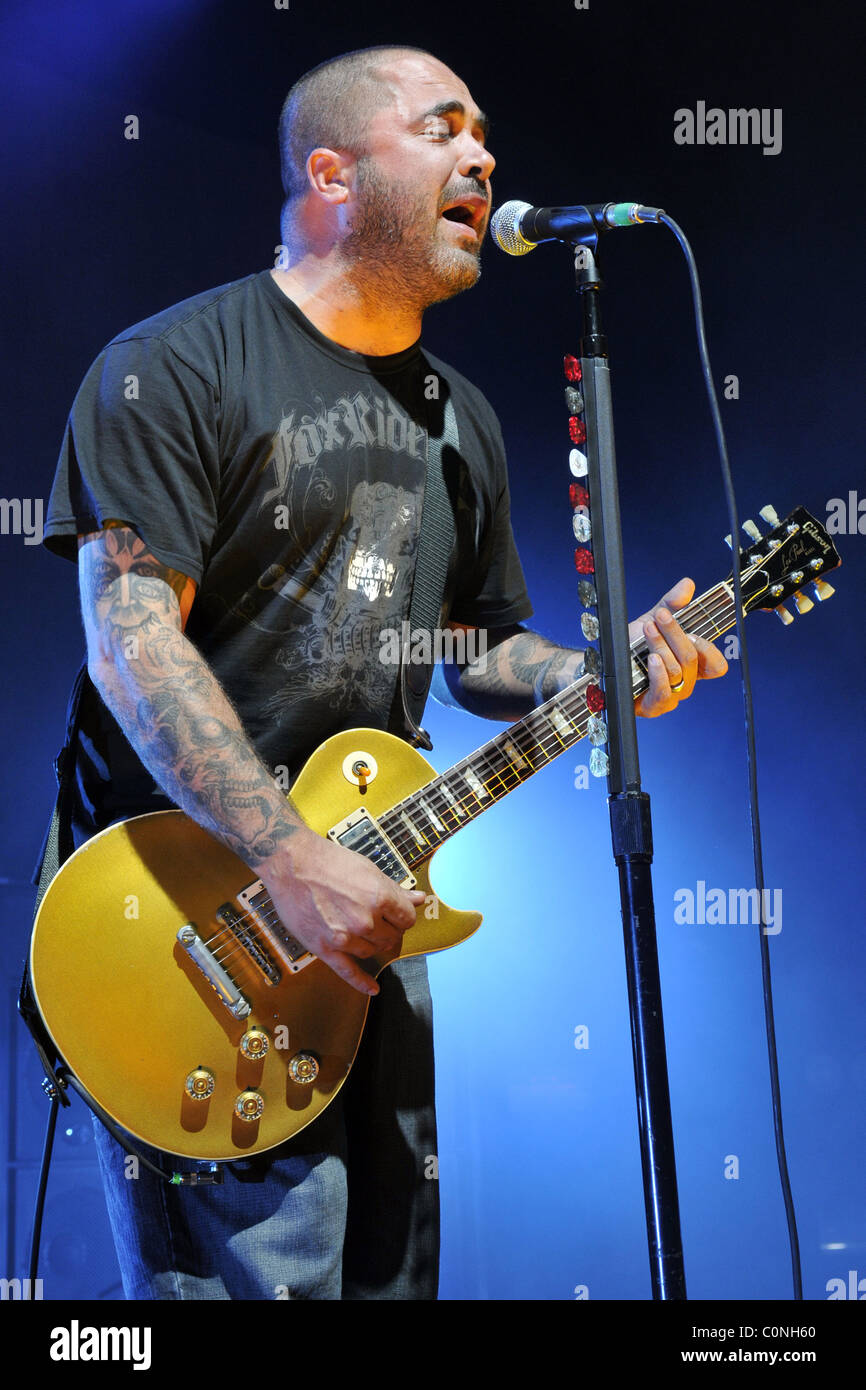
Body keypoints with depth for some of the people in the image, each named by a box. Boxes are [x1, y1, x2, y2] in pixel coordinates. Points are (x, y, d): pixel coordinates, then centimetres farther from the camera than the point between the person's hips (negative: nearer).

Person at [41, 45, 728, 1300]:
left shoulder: (459, 415, 15)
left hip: (367, 909, 7)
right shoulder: (176, 370, -9)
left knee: (391, 1263, 14)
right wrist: (292, 861, -25)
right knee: (260, 1267, -12)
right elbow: (131, 642, -18)